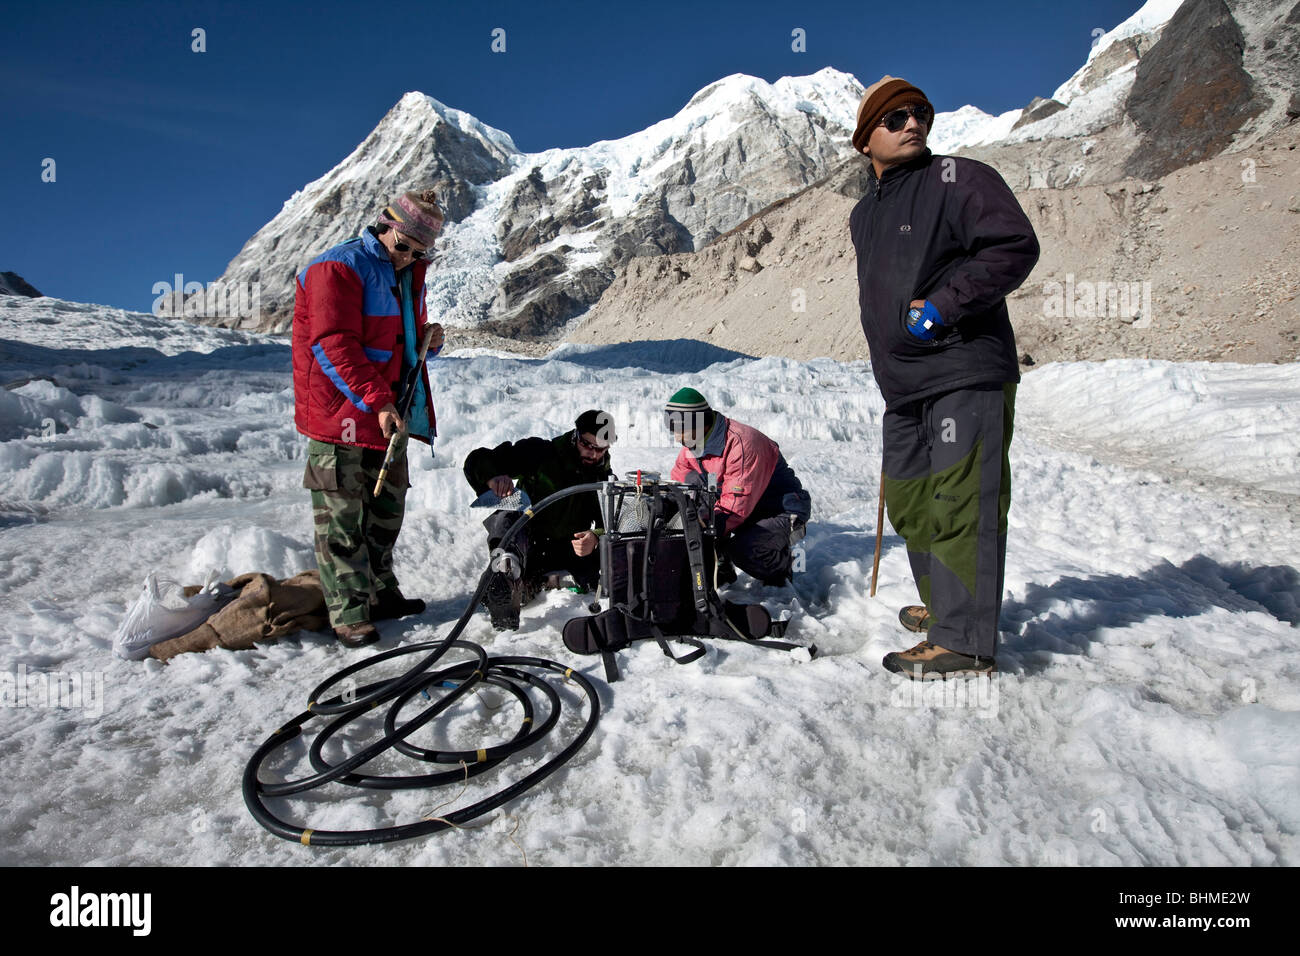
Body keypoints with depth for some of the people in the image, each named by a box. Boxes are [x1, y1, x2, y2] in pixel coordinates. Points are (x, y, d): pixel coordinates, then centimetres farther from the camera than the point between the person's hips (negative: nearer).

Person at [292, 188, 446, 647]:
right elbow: (334, 345, -19)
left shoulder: (408, 277, 16)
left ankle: (381, 593, 29)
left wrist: (428, 340, 3)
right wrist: (376, 401, -27)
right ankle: (349, 613, 5)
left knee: (387, 506, 15)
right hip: (341, 416, -8)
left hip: (388, 415, 9)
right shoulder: (337, 268, -10)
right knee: (342, 518, -3)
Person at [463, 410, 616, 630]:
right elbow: (476, 460, -10)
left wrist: (596, 538, -26)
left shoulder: (605, 479, 6)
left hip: (568, 552, 4)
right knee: (507, 518, -33)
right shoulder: (539, 453, -8)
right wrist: (492, 477, -34)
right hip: (524, 542, -4)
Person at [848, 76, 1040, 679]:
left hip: (967, 375, -8)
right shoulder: (864, 214, 20)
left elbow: (1015, 246, -14)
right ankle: (943, 606, 29)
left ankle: (965, 643, -4)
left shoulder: (958, 179, -2)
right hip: (903, 386, 8)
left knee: (958, 505, -10)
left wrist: (942, 307, -19)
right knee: (909, 502, 13)